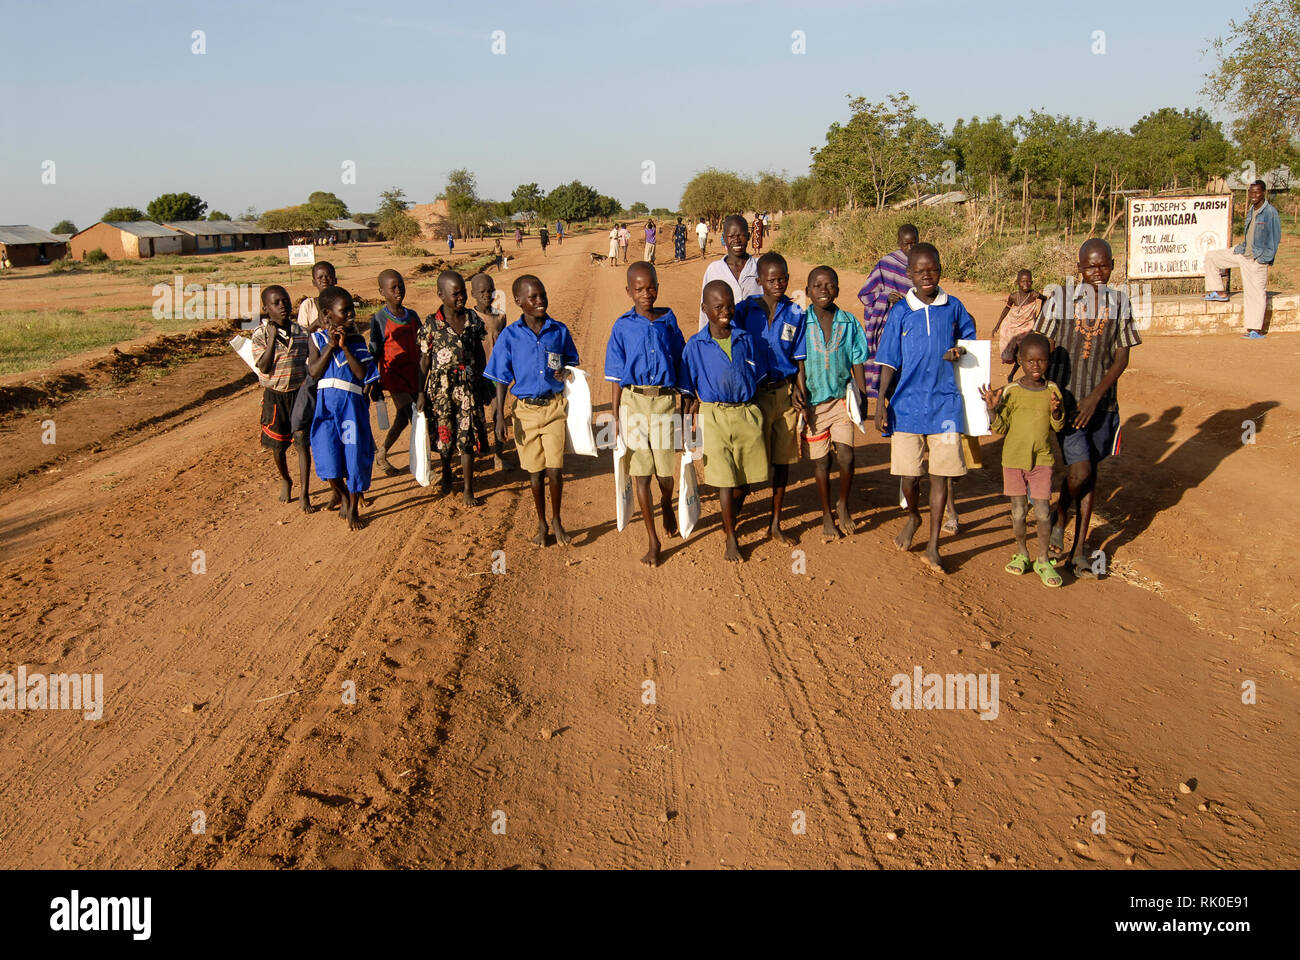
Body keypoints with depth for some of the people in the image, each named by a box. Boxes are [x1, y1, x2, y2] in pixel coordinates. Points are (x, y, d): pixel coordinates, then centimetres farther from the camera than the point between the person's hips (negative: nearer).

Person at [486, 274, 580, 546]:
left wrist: (566, 370, -10)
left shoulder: (559, 330, -1)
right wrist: (500, 417, -6)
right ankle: (541, 524, 26)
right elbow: (501, 378, -1)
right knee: (535, 471, 10)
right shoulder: (510, 335, -4)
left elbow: (570, 359, 14)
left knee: (555, 469, -5)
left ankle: (557, 521, 16)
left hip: (555, 406, 0)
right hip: (526, 409, 0)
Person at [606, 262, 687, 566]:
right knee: (640, 473, 1)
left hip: (666, 401, 1)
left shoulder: (668, 320, 5)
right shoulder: (623, 327, 1)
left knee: (665, 469, 7)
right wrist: (616, 416, -1)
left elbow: (681, 364, 13)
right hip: (634, 402, -1)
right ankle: (652, 540, 11)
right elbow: (615, 377, 2)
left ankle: (667, 505, 43)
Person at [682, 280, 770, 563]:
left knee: (748, 477, 8)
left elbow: (759, 380, 15)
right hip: (714, 415, -2)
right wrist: (690, 423, 0)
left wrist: (759, 416, 13)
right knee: (725, 478, -2)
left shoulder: (746, 340, 6)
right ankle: (731, 539, 11)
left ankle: (733, 514, 40)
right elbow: (688, 389, 4)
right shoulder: (695, 346, 0)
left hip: (747, 414, 3)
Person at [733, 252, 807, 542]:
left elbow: (800, 358, 7)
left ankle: (775, 523, 21)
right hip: (754, 394, -2)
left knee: (782, 459, 9)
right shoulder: (745, 310, -2)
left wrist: (799, 390, -6)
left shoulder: (795, 313, 4)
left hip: (786, 394, 2)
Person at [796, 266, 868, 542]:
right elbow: (799, 366, -4)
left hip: (842, 398, 1)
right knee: (820, 460, 7)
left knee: (845, 456, -11)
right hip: (814, 402, -1)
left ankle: (843, 505, 16)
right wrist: (802, 401, -8)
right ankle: (827, 514, 25)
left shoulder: (848, 322, 0)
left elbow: (857, 363, 5)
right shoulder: (801, 323, -5)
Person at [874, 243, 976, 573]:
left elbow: (969, 338, 18)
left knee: (941, 474, 0)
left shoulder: (953, 307, 3)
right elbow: (889, 361, 1)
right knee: (909, 474, 4)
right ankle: (913, 517, 37)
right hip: (907, 404, 0)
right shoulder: (900, 312, 0)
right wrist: (881, 401, -6)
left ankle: (933, 546, 10)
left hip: (945, 403, 0)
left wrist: (960, 351, -5)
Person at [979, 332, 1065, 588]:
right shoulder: (1011, 391, -6)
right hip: (1014, 458, -1)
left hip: (1042, 459, 1)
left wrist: (1057, 410, -16)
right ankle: (1021, 554, 25)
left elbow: (1058, 425, 4)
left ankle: (1043, 560, 12)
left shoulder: (1052, 390, 1)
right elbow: (1001, 428, -2)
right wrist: (992, 408, -19)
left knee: (1042, 511, 0)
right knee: (1018, 509, 7)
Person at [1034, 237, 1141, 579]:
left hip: (1101, 403, 3)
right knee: (1080, 470, -14)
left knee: (1089, 473, 9)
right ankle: (1058, 520, 17)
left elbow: (1122, 357, -1)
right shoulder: (1060, 301, -6)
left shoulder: (1120, 302, 1)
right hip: (1065, 399, -3)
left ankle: (1079, 550, 20)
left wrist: (1095, 397, -12)